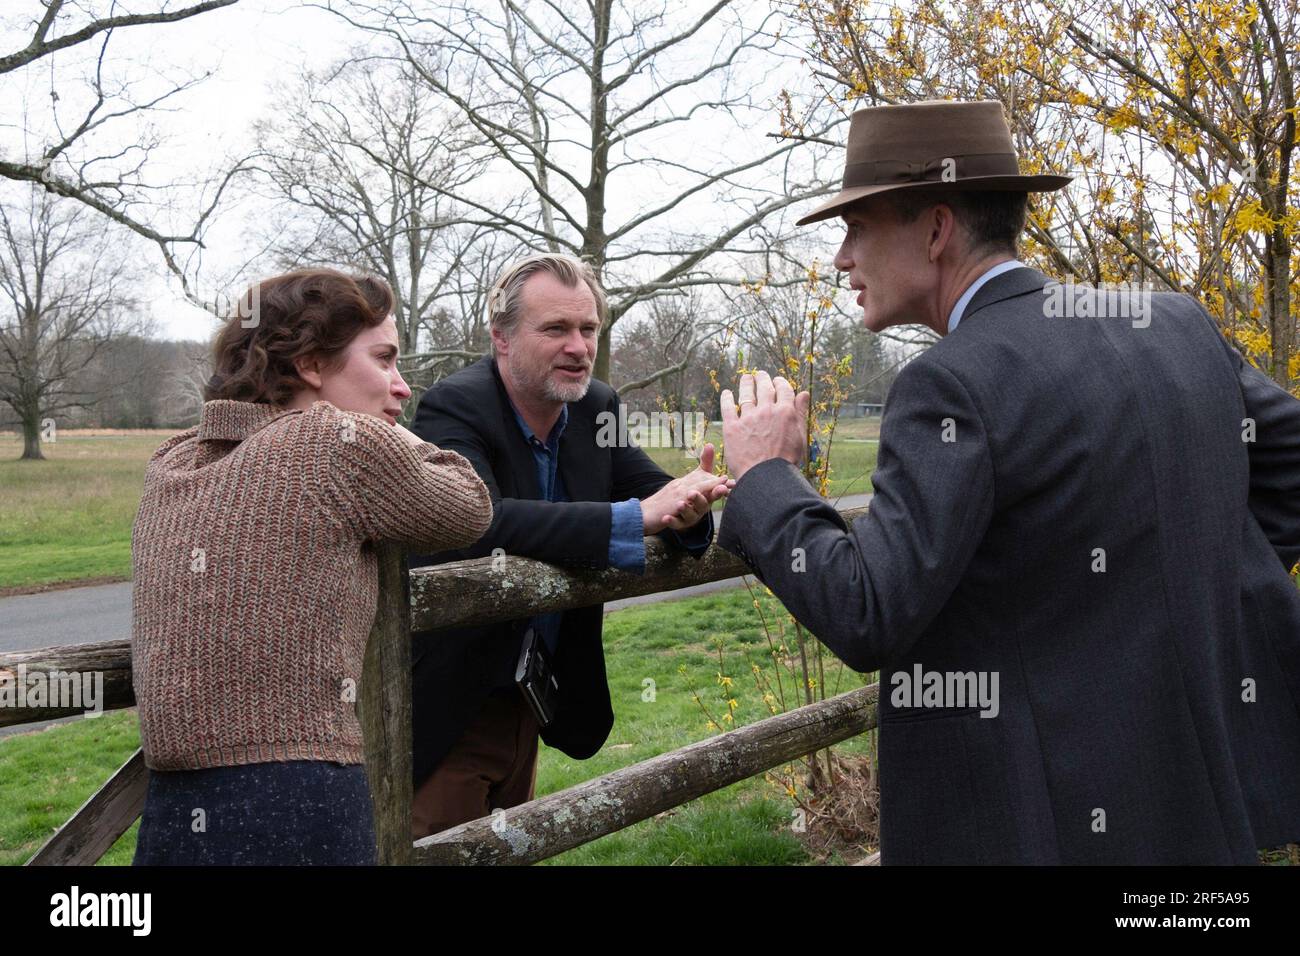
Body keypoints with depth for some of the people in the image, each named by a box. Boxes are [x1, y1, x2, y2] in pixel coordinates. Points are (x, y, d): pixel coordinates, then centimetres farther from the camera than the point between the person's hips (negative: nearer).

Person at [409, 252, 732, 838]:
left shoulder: (596, 407, 1)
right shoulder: (452, 410, -20)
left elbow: (652, 492, -4)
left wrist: (688, 506, -30)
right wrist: (638, 516, -40)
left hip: (529, 700, 7)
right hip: (449, 710, -7)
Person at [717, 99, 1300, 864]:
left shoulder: (955, 386, -19)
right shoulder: (1178, 326, 3)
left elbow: (866, 619, -23)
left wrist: (766, 476, -10)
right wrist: (1225, 591, 14)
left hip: (1043, 813, -7)